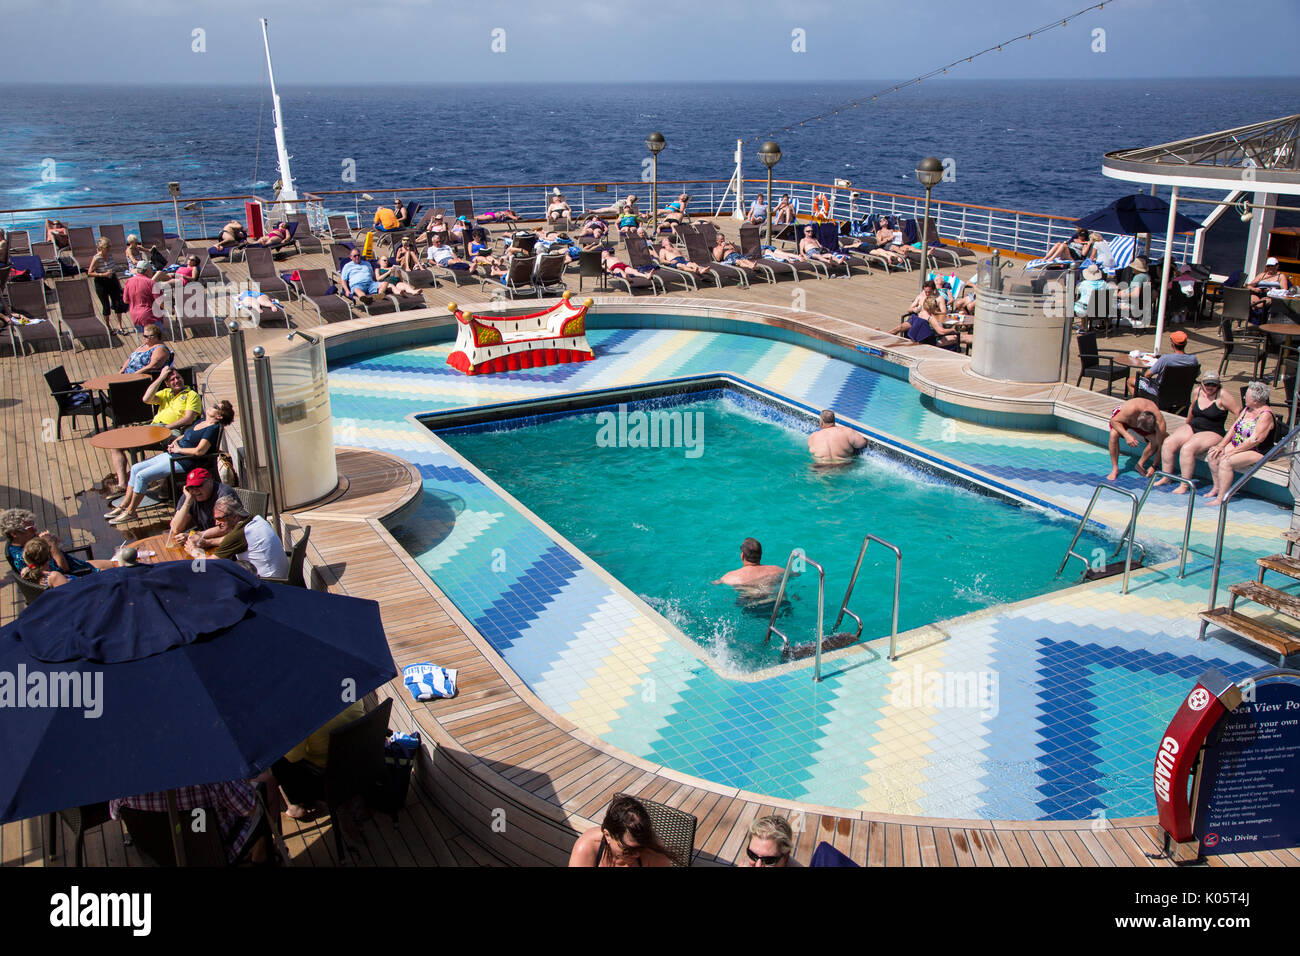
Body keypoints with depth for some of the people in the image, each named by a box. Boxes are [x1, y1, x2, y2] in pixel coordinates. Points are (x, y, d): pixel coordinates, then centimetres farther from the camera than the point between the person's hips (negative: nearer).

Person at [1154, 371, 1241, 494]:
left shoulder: (1223, 396, -13)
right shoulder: (1197, 391, 6)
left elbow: (1239, 412, -11)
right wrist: (1187, 425, 36)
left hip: (1212, 433, -7)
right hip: (1193, 428, 7)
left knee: (1187, 449, -30)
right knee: (1168, 444, -13)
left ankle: (1185, 485, -23)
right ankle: (1166, 477, -1)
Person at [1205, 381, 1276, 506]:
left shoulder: (1266, 415, -18)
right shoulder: (1247, 409, 9)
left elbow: (1254, 440, -24)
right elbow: (1233, 429, 10)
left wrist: (1232, 452, -24)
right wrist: (1221, 445, -3)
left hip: (1256, 452, -9)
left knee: (1225, 462, -29)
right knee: (1212, 456, -8)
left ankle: (1221, 498, -24)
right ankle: (1217, 487, 4)